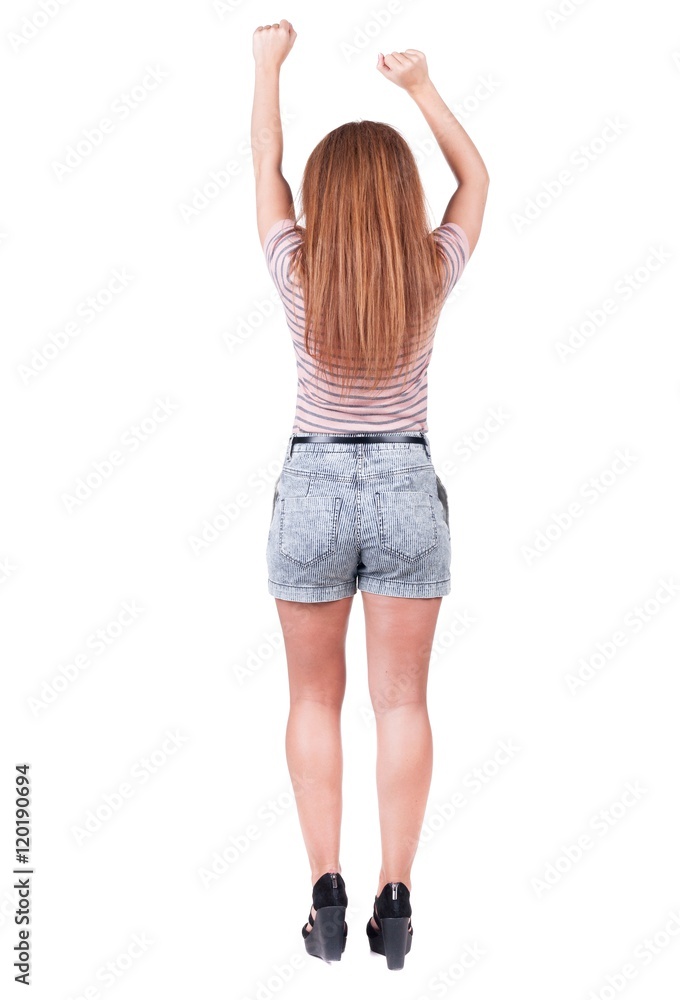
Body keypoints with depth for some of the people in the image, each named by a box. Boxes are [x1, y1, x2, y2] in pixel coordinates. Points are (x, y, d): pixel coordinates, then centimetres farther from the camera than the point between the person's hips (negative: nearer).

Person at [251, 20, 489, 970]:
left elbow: (264, 165, 9)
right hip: (406, 489, 1)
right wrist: (421, 86, 21)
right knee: (403, 701, 7)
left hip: (311, 488, 0)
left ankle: (327, 896, 12)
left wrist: (269, 62, 22)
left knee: (315, 701, 11)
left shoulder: (297, 272, -7)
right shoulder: (434, 272, -6)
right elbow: (476, 176, 13)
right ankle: (395, 901, 11)